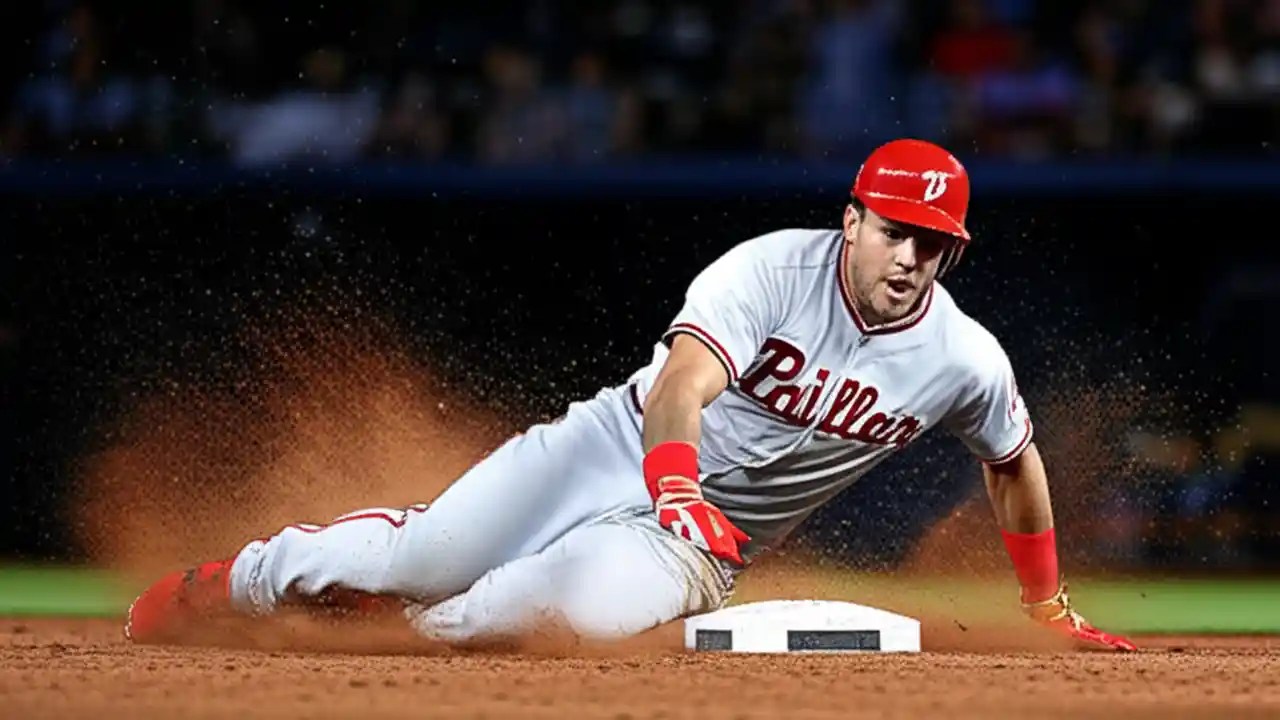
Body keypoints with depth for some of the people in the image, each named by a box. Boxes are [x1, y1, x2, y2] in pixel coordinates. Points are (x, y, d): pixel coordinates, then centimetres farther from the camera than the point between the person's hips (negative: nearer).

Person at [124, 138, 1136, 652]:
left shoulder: (966, 363, -10)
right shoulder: (776, 268, -19)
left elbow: (1015, 462, 10)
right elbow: (682, 383, -33)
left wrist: (1049, 609, 16)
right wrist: (677, 488, -53)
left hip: (713, 539, 1)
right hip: (624, 445, -1)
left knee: (589, 602, -32)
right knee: (426, 553, -14)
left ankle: (423, 630, -3)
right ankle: (233, 581, 14)